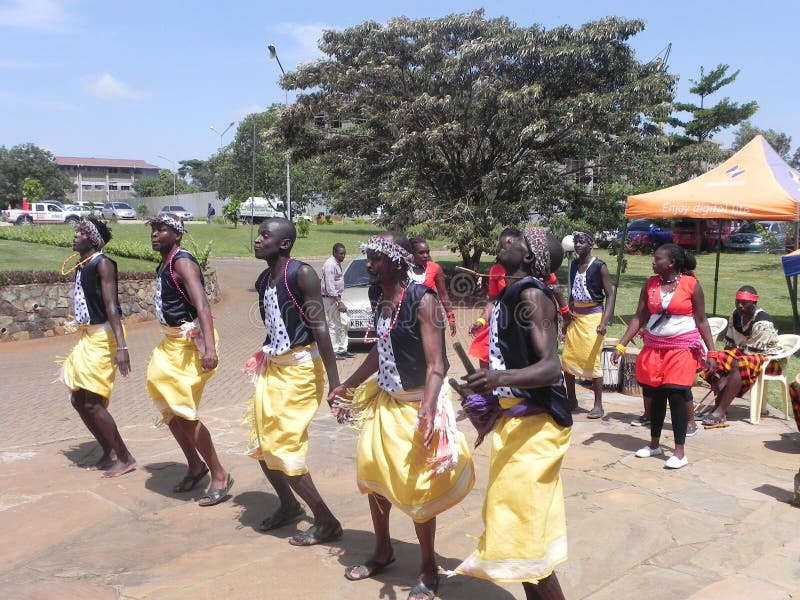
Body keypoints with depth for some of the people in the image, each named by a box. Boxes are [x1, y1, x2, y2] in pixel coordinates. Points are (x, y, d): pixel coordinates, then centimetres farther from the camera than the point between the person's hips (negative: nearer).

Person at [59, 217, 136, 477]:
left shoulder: (102, 264, -14)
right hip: (87, 338, 9)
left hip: (103, 338, -9)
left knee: (92, 402, -8)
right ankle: (109, 452, 24)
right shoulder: (79, 266, 12)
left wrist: (121, 346, -29)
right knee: (79, 400, 12)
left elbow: (112, 306, -22)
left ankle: (125, 458, 4)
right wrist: (83, 337, 21)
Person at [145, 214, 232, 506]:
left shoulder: (182, 262, -16)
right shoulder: (163, 264, 13)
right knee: (168, 408, 15)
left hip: (191, 342, -10)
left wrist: (210, 348, -39)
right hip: (172, 342, 10)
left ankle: (219, 475, 2)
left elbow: (202, 306, -28)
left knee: (184, 411, -9)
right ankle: (195, 465, 31)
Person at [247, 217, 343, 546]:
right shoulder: (263, 280, 9)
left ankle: (327, 522, 8)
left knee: (284, 448, -7)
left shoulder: (301, 273, -15)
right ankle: (288, 506, 37)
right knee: (263, 445, 14)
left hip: (301, 368, -8)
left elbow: (320, 327, -18)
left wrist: (334, 381, -21)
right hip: (272, 368, 8)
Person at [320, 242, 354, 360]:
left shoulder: (337, 264, 13)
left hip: (336, 297, 10)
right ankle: (333, 352, -1)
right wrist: (339, 302, -24)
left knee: (344, 322, 12)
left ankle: (342, 349, 19)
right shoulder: (330, 264, -17)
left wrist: (339, 300, 17)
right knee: (333, 325, -7)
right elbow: (330, 286, -22)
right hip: (330, 299, -10)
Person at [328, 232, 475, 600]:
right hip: (384, 401, 8)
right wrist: (348, 386, 23)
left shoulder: (422, 300, -18)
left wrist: (427, 410, -37)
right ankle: (382, 551, 39)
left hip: (416, 405, -7)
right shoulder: (381, 299, 3)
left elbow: (436, 364, -24)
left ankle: (428, 570, 24)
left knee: (416, 488, 1)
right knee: (373, 476, 16)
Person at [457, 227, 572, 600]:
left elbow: (551, 367, -26)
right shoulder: (510, 294, 10)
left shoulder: (531, 294, -18)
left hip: (534, 424, -10)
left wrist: (500, 377, -42)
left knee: (522, 527, -3)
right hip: (515, 420, 10)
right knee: (517, 522, 19)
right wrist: (492, 398, 25)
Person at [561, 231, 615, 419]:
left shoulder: (599, 266, -8)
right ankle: (571, 399, 22)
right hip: (575, 317, 6)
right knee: (567, 359, 7)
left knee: (592, 361, -5)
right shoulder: (573, 264, 9)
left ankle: (598, 405, 6)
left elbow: (610, 295, -10)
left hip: (593, 316, -6)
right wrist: (567, 318, 15)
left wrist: (604, 322, -20)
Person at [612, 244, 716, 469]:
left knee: (676, 396, -8)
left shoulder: (691, 284, -5)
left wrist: (710, 351, -6)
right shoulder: (650, 284, 5)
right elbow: (639, 318, 4)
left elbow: (701, 321, -1)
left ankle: (680, 453, 2)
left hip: (682, 349, -4)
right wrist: (621, 345, -2)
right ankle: (654, 444, 25)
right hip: (654, 348, 4)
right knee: (656, 395, 10)